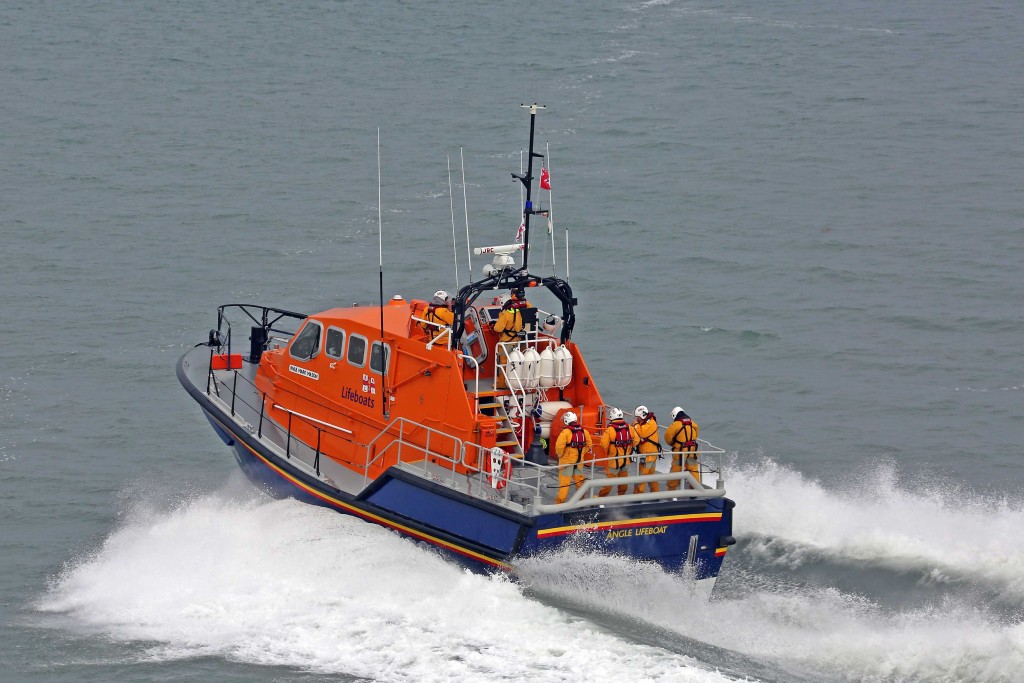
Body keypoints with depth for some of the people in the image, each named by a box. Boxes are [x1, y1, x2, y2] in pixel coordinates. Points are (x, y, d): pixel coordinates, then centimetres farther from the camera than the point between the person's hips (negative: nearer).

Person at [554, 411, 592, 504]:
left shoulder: (566, 432, -16)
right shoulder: (583, 431, 3)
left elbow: (559, 445, -22)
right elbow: (589, 444, 11)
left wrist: (559, 454, -4)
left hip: (567, 459, -6)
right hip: (579, 460, 6)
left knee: (564, 479, -2)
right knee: (579, 478, 18)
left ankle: (561, 499, -3)